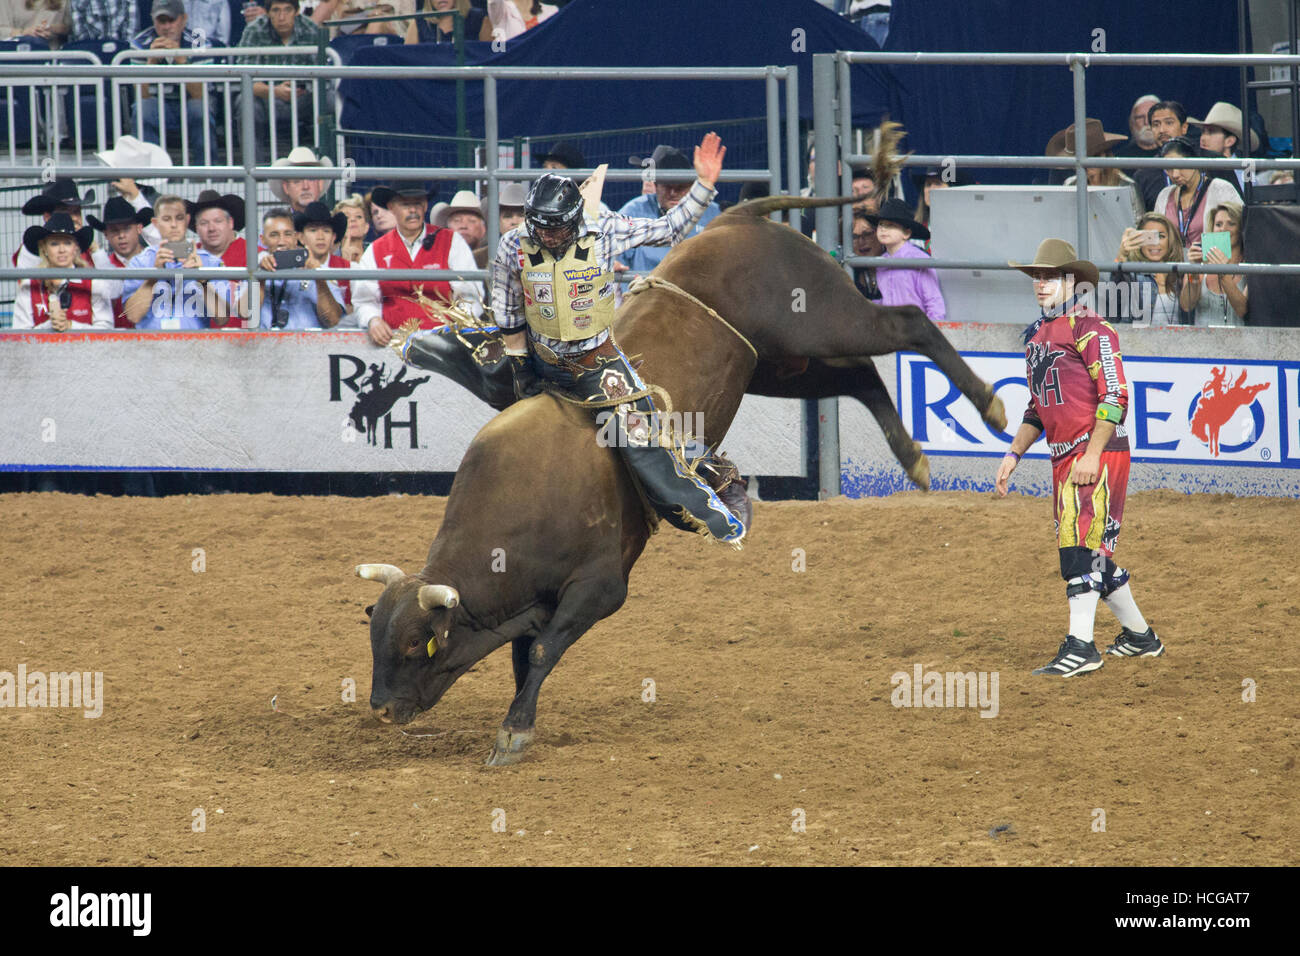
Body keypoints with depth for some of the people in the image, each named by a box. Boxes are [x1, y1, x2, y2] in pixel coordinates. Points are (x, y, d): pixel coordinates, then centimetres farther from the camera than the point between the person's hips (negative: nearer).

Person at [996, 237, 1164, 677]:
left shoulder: (1089, 328, -11)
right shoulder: (1036, 334, 17)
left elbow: (1115, 395, -16)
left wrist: (1092, 454, -22)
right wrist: (1014, 453, 17)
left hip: (1099, 452, -9)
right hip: (1064, 457, 9)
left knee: (1081, 544, -16)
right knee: (1090, 554, 13)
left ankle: (1080, 646, -18)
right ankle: (1139, 636, 26)